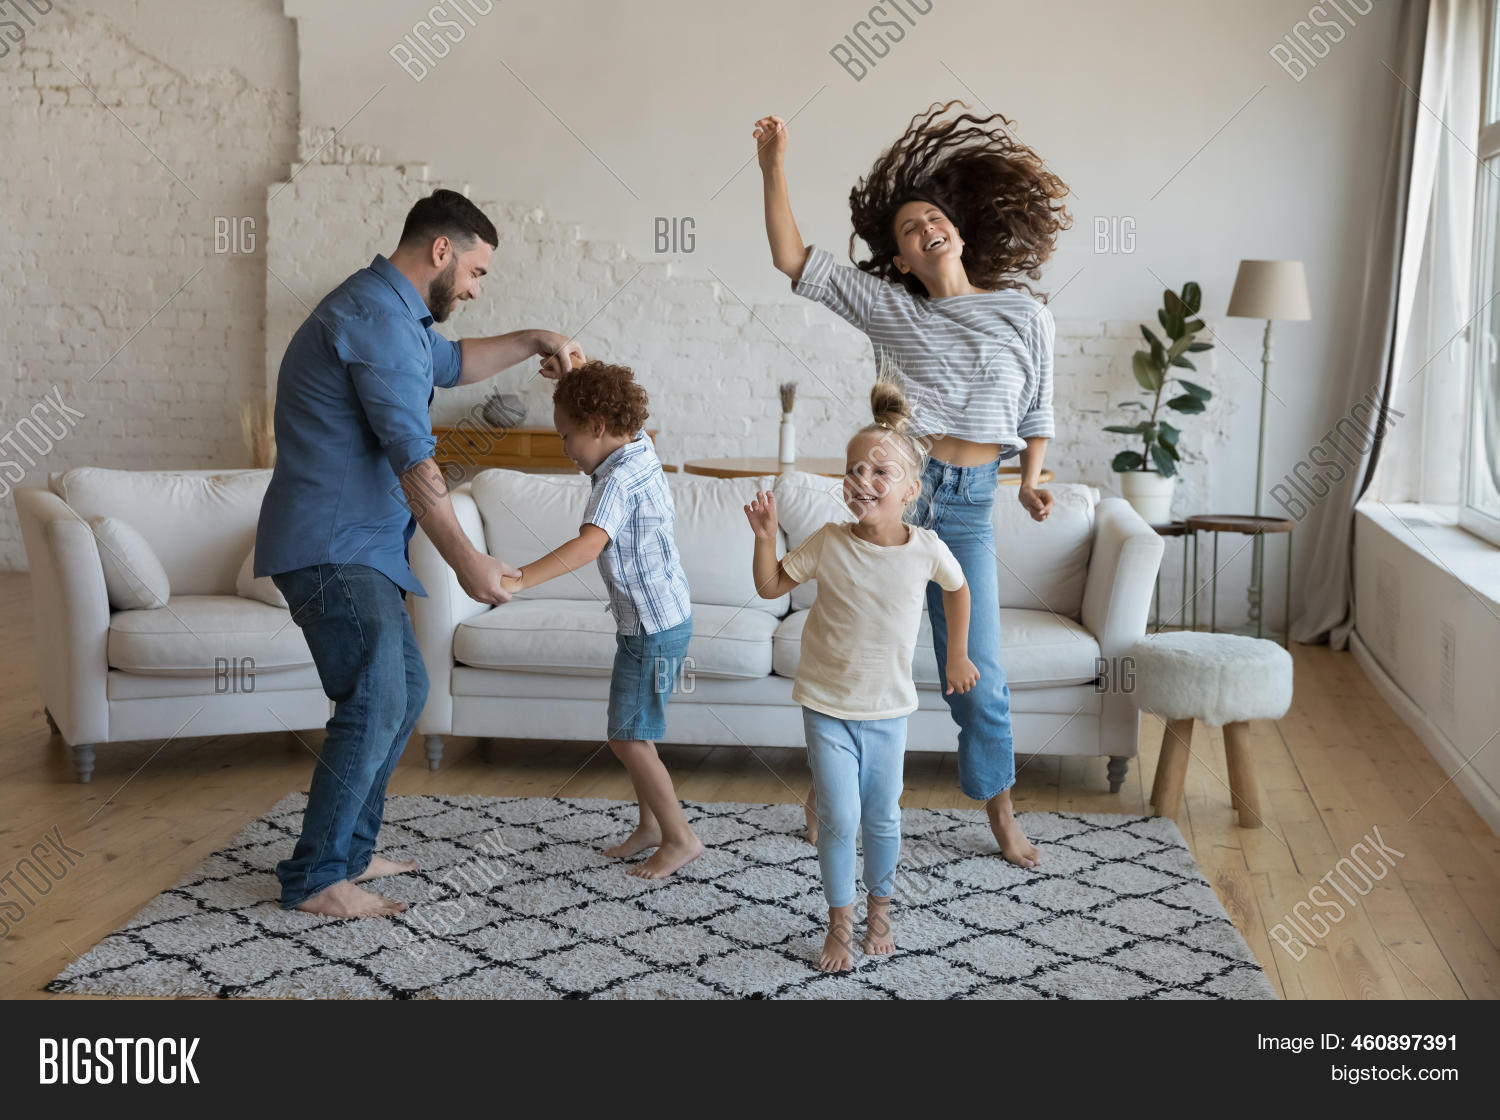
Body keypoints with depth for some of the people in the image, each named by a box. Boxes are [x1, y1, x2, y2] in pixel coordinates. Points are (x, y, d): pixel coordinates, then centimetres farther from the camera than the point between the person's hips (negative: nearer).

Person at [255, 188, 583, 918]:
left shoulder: (391, 312, 16)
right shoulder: (377, 317, -17)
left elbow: (451, 363, 38)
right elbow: (411, 457, -23)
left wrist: (532, 342, 27)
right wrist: (466, 561, -22)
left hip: (360, 546, 11)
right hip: (332, 549, -11)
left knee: (404, 691, 14)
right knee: (374, 707, -9)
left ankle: (347, 851, 24)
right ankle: (314, 879, 2)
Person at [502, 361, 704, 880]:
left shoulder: (617, 481, -23)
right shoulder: (640, 446, 7)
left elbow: (589, 544, -39)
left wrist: (520, 580, -47)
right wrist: (574, 371, 22)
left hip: (653, 627, -10)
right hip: (656, 619, 10)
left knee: (629, 738, -4)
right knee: (633, 731, 17)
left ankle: (681, 837, 7)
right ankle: (651, 824, 29)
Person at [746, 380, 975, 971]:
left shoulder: (926, 550, -12)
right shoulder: (829, 542, -13)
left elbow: (958, 588, 10)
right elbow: (771, 586, 1)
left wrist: (958, 655, 16)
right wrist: (766, 536, -15)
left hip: (887, 708, 1)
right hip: (827, 704, -1)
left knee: (882, 818, 14)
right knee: (839, 818, -2)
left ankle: (879, 907, 37)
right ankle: (840, 922, 17)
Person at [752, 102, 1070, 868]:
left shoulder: (1024, 316, 5)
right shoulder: (888, 309, 3)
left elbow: (1036, 411, 15)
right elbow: (791, 259, 0)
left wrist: (1030, 481, 3)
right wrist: (774, 168, -8)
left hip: (966, 505, 0)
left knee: (979, 675, 4)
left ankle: (1001, 816, 24)